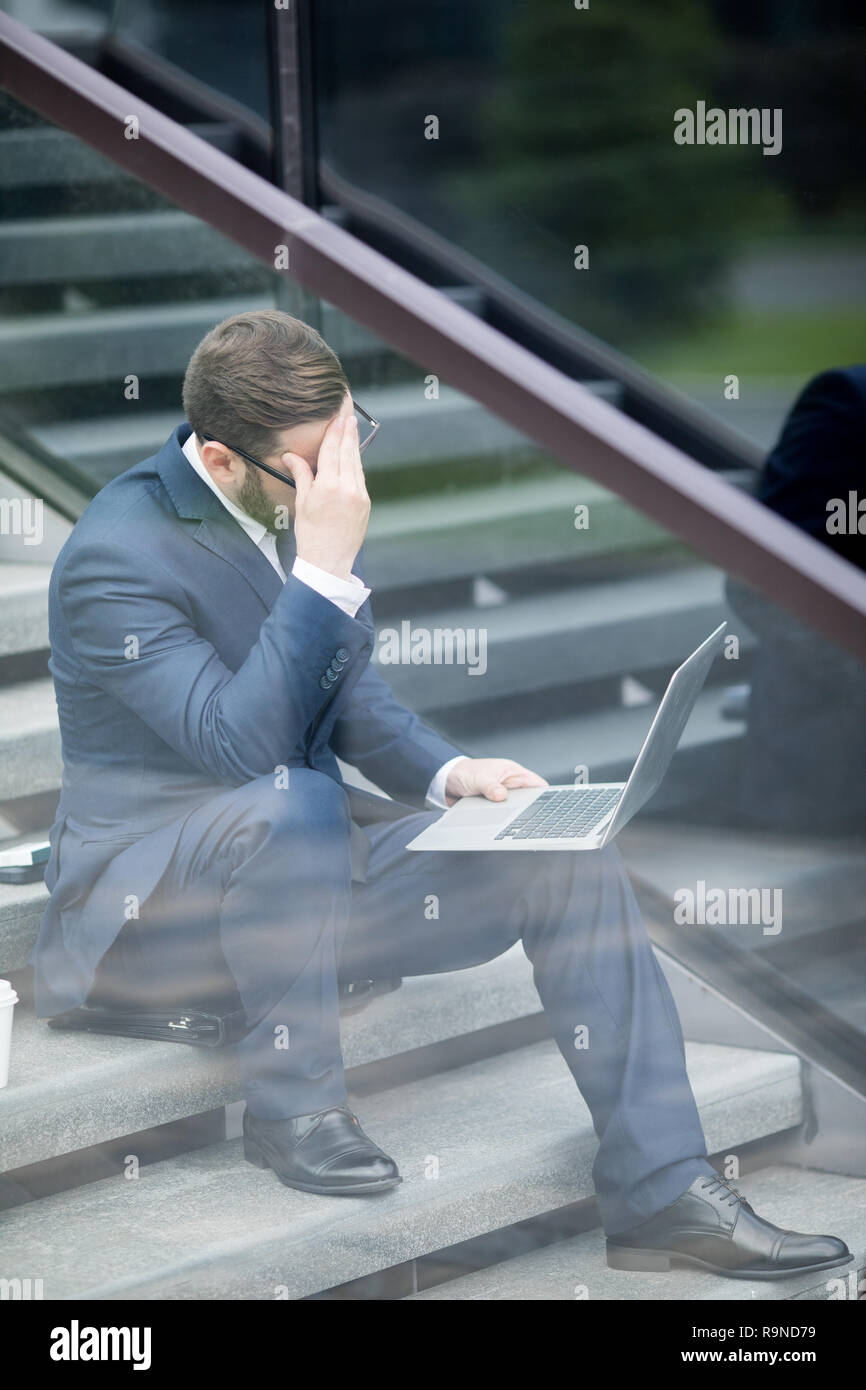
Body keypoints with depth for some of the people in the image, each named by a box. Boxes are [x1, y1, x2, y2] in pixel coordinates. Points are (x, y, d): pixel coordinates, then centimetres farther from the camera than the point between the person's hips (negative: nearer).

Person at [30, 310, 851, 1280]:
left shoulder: (304, 506, 3)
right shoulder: (116, 555, -20)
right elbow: (240, 743, -31)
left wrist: (445, 772, -5)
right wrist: (326, 564, -33)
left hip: (294, 874, 7)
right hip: (144, 904, -7)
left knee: (569, 851, -9)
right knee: (295, 800, -39)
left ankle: (661, 1190, -12)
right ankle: (293, 1103, -19)